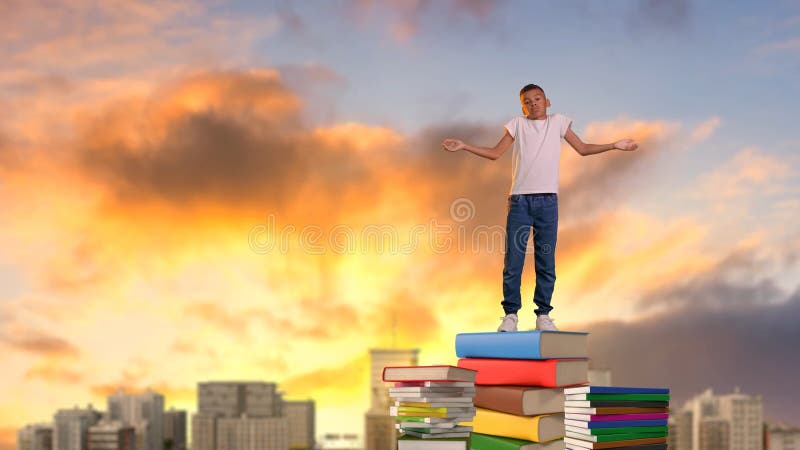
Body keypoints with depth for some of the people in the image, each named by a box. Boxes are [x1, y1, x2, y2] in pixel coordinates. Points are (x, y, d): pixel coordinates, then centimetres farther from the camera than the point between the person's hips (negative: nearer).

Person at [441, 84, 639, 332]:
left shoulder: (558, 122, 14)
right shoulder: (517, 124, 12)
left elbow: (583, 148, 18)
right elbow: (495, 153, 11)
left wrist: (615, 145, 10)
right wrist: (463, 146, 2)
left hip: (548, 201, 1)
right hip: (520, 200, 0)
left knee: (546, 262, 2)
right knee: (513, 260, -4)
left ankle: (543, 314, 9)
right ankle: (511, 314, 3)